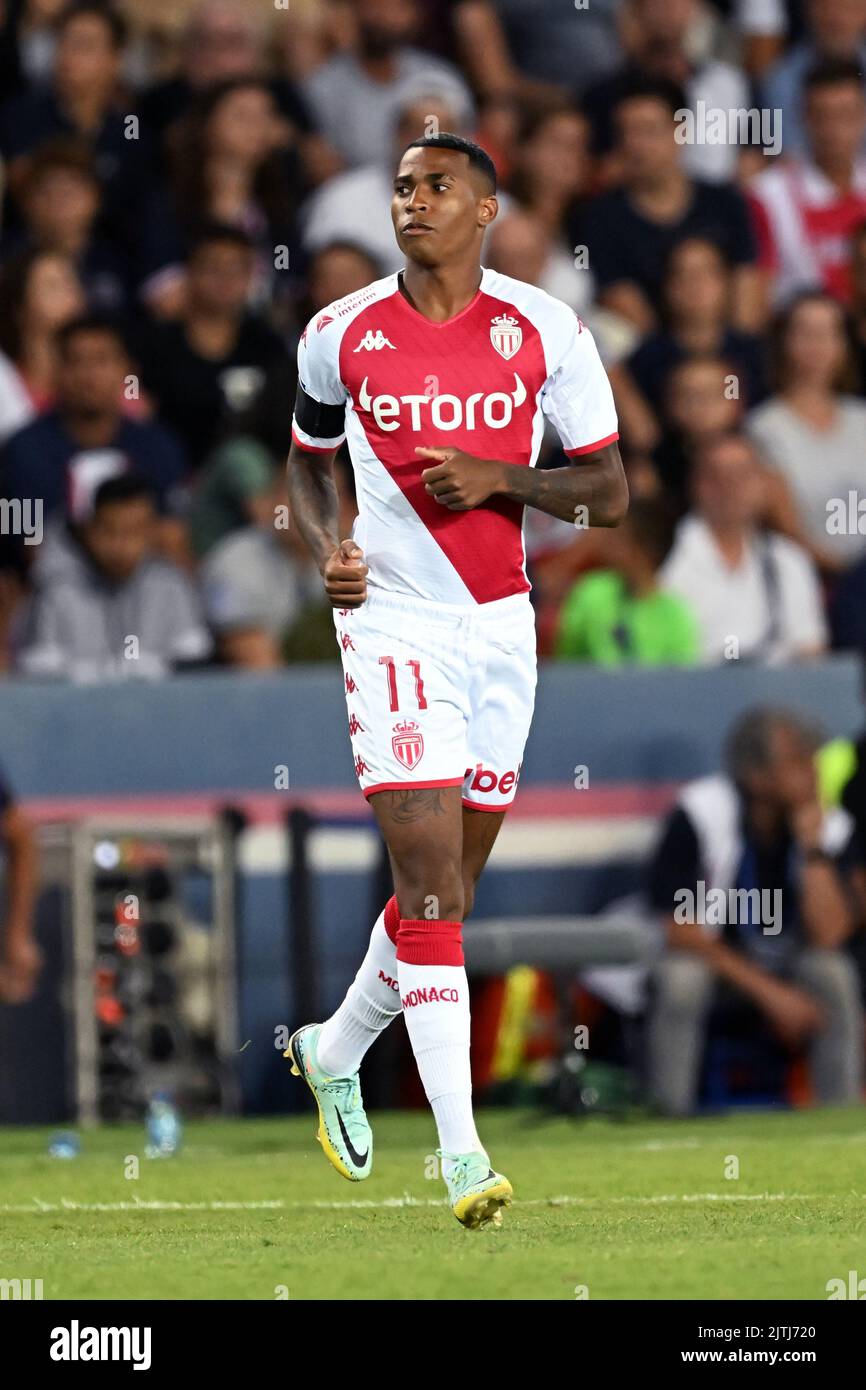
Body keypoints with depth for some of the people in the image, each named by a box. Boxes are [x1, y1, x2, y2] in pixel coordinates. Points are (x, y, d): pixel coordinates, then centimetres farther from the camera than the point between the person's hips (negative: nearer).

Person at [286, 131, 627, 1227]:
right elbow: (307, 461, 17)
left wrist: (499, 477, -14)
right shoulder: (341, 336, 0)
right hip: (394, 626, -3)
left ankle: (338, 1052, 39)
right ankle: (461, 1154, -16)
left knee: (449, 881, 12)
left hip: (501, 627, 3)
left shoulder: (544, 332, -1)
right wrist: (326, 547, -3)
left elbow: (607, 492, 3)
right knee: (431, 881, -13)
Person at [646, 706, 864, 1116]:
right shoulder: (699, 814, -16)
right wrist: (769, 992, -24)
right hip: (713, 965, -2)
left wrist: (813, 847, -25)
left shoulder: (831, 826, -8)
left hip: (794, 975, 2)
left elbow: (828, 937, -17)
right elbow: (680, 930, -18)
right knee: (680, 977, -35)